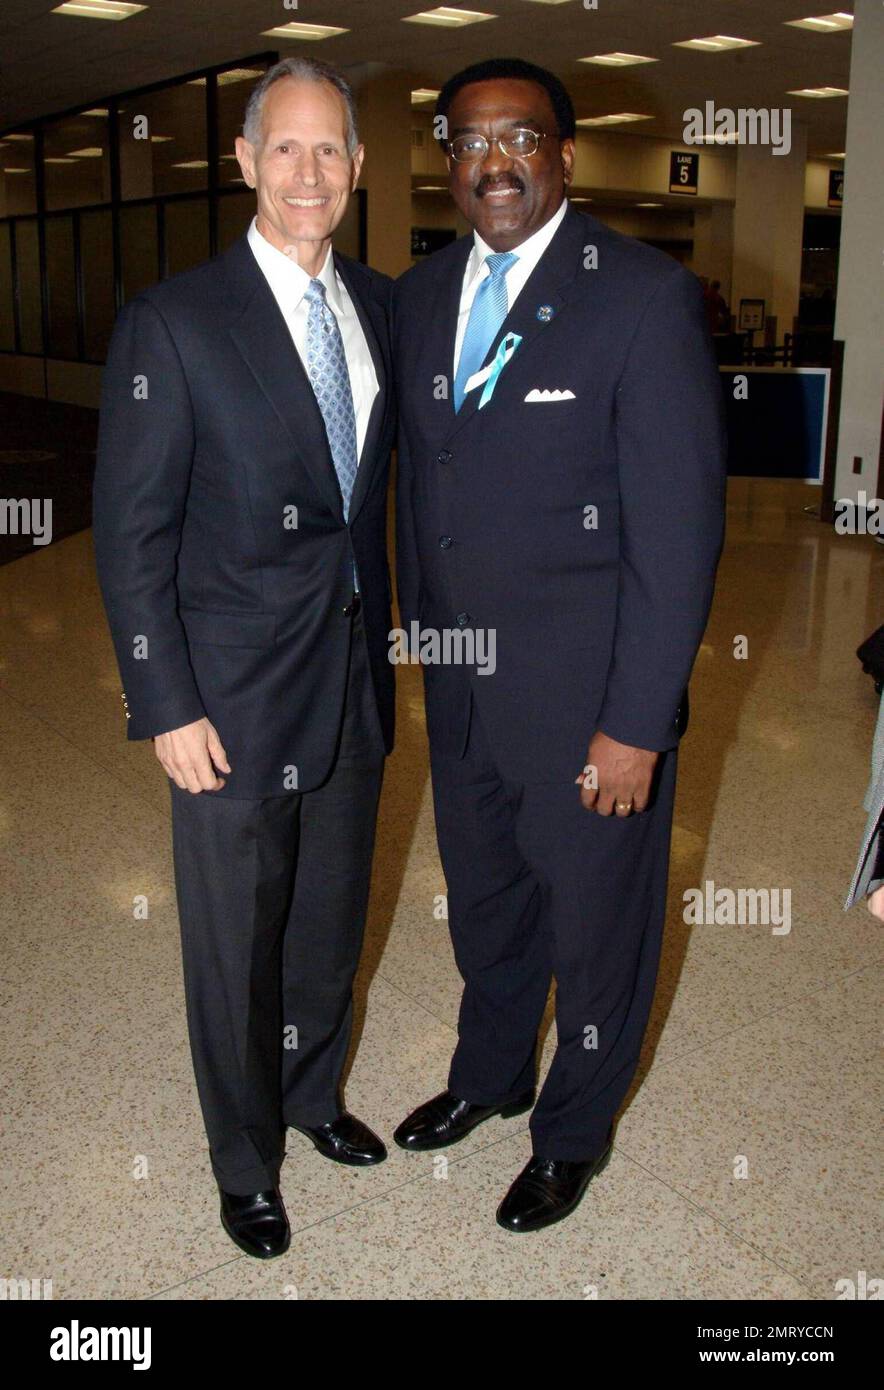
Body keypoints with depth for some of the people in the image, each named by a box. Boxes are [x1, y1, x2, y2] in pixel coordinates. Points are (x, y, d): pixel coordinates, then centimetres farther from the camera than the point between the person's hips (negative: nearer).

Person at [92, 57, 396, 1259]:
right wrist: (167, 708, -15)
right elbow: (132, 534, -12)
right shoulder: (173, 323, -13)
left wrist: (383, 633, 9)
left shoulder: (378, 305, 5)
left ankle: (313, 1092, 47)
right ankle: (245, 1162, 34)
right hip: (235, 699, -5)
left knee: (333, 918, 21)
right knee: (237, 944, 11)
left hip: (354, 678, 5)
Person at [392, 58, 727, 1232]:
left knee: (594, 922, 14)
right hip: (462, 690, 6)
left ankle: (575, 1130, 40)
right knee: (483, 903, 24)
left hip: (588, 695, -5)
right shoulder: (420, 296, 5)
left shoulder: (646, 296, -15)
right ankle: (490, 1076, 51)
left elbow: (679, 525, -17)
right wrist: (422, 640, 13)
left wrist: (637, 723, -19)